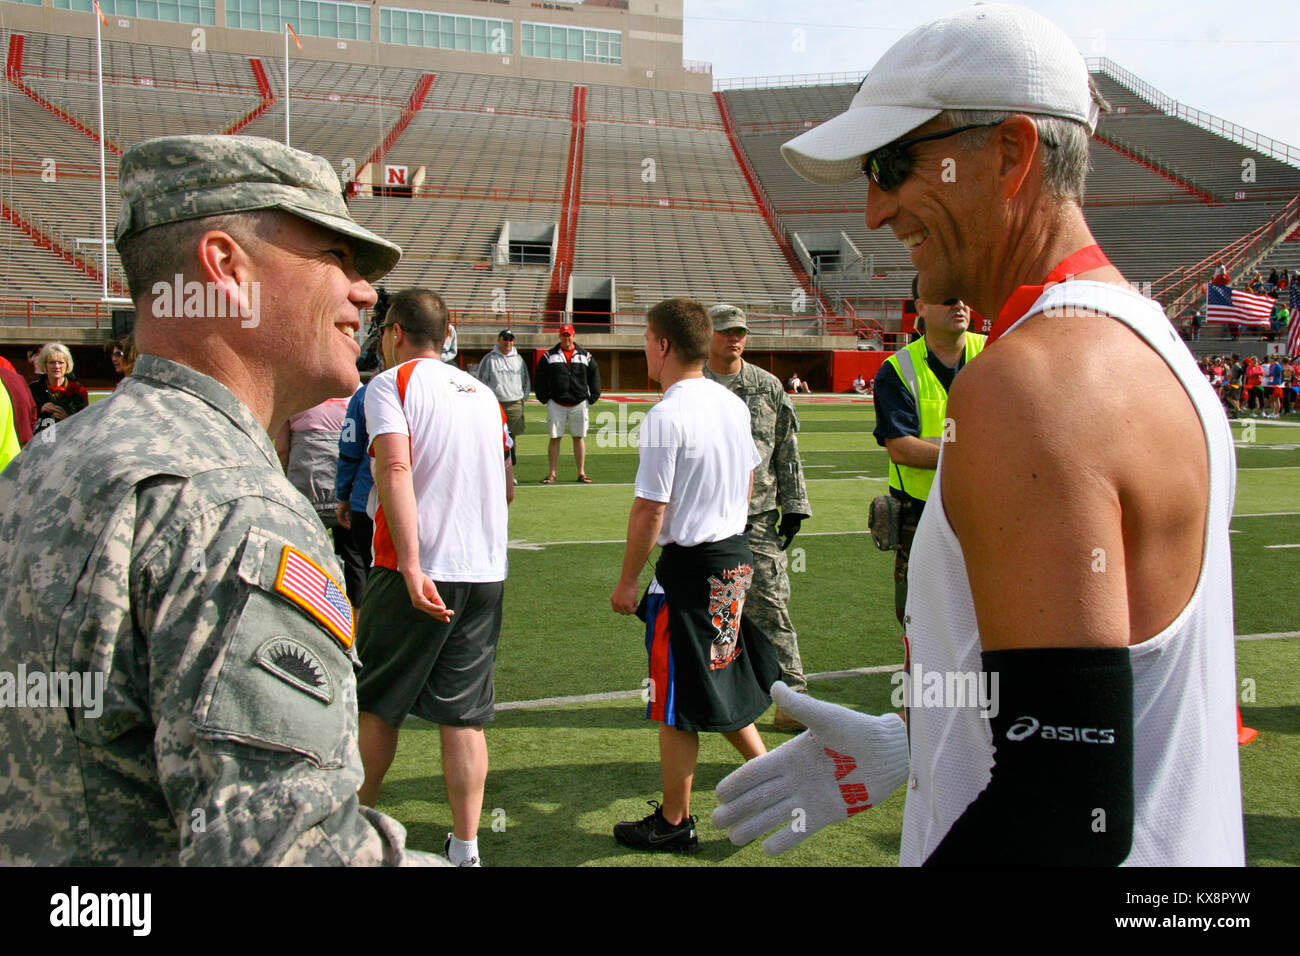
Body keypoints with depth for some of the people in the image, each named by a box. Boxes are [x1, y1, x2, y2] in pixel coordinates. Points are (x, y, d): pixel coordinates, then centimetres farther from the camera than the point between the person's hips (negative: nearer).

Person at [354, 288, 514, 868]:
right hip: (485, 571, 5)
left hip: (416, 571, -5)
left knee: (377, 700, 14)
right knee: (464, 714, 7)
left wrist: (411, 567, -26)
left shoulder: (390, 383, -4)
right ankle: (465, 847, 8)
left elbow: (394, 468, -20)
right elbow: (507, 488, 20)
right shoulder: (481, 391, 14)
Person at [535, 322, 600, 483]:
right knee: (554, 438, 0)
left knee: (579, 438, 4)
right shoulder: (549, 355, 6)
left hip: (579, 404, 1)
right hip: (556, 404, -1)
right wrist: (544, 398, 0)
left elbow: (594, 376, 13)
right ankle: (551, 474, 5)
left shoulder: (585, 356, 9)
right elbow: (539, 379, 8)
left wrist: (592, 398, 5)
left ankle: (581, 473, 10)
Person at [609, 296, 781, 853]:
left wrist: (628, 580, -8)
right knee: (720, 682, 23)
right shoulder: (733, 404, 5)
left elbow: (650, 510, -18)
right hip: (736, 556, 8)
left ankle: (674, 823, 16)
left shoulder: (666, 417, -19)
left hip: (688, 567, -8)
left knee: (678, 703, 4)